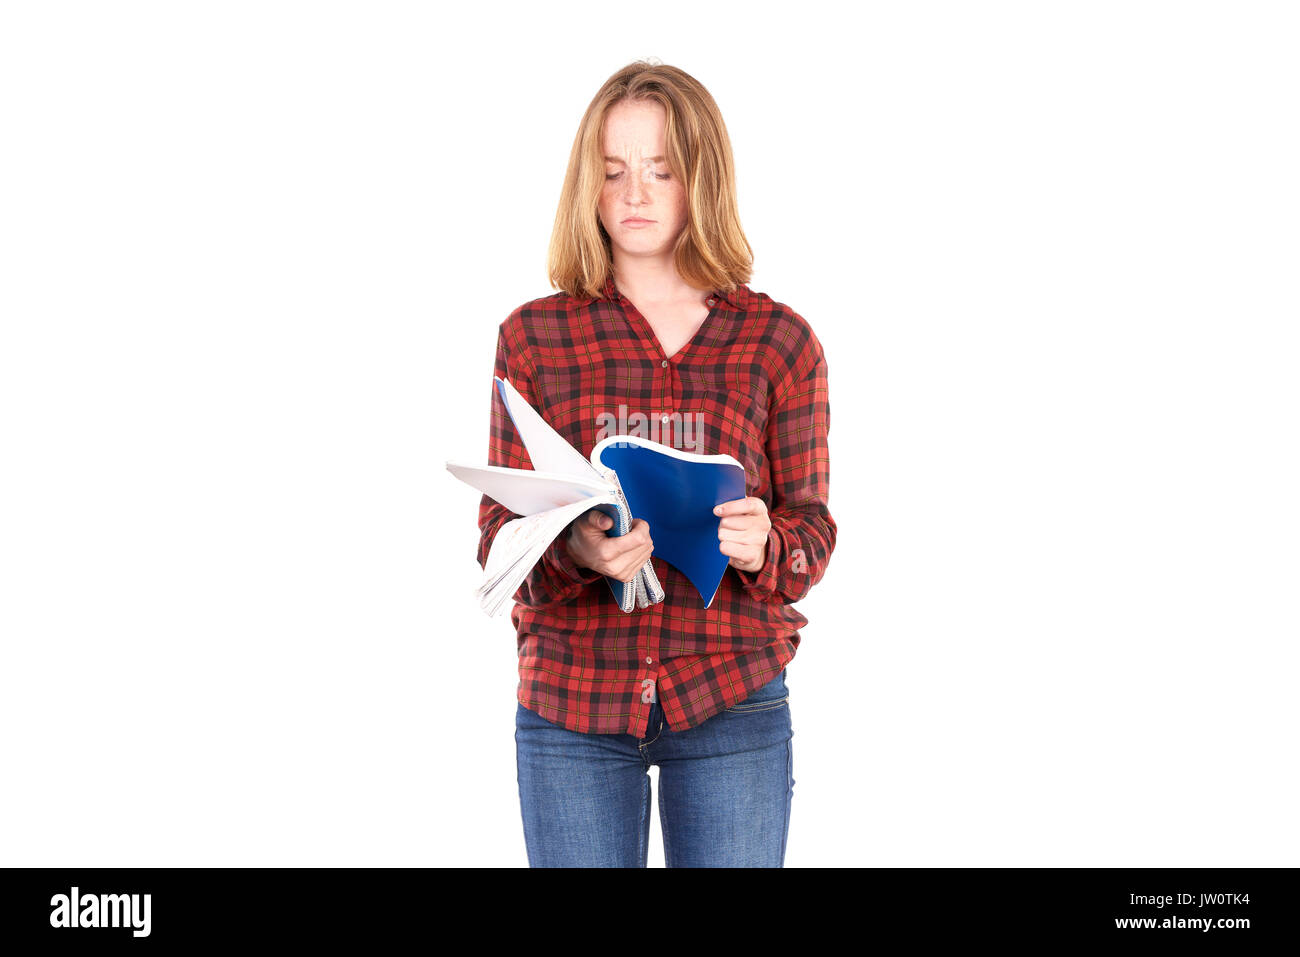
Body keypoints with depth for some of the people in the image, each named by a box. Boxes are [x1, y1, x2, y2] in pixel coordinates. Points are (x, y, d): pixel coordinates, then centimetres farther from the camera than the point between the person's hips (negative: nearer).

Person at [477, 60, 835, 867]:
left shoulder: (780, 340, 3)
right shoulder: (533, 338, 3)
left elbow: (814, 531, 4)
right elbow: (498, 536, 0)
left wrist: (763, 545, -20)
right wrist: (575, 551, -22)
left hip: (731, 705, 0)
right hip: (570, 703, 0)